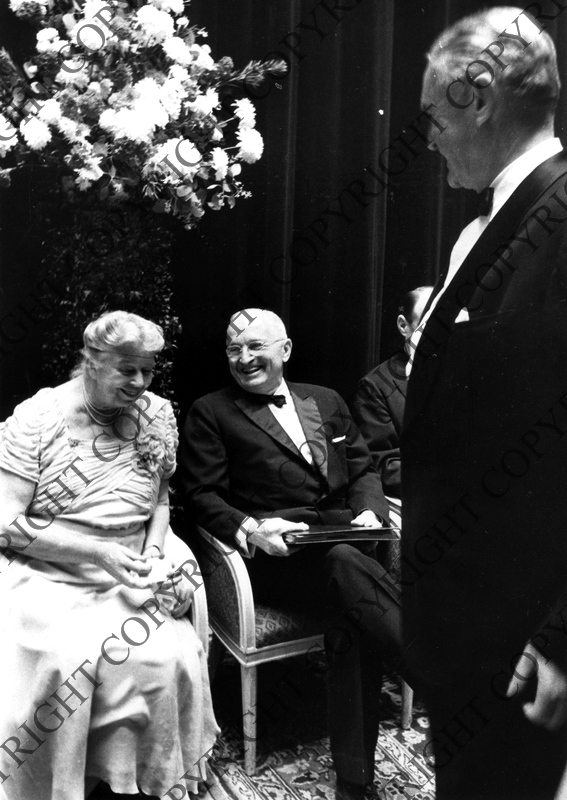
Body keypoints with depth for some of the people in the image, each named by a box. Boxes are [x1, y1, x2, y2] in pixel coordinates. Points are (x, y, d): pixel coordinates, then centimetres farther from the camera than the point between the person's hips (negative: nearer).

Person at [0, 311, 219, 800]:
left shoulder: (158, 416, 3)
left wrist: (154, 552, -4)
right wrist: (96, 553, -19)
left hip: (129, 582, 3)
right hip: (47, 578, -2)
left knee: (169, 659, -21)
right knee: (63, 661, -28)